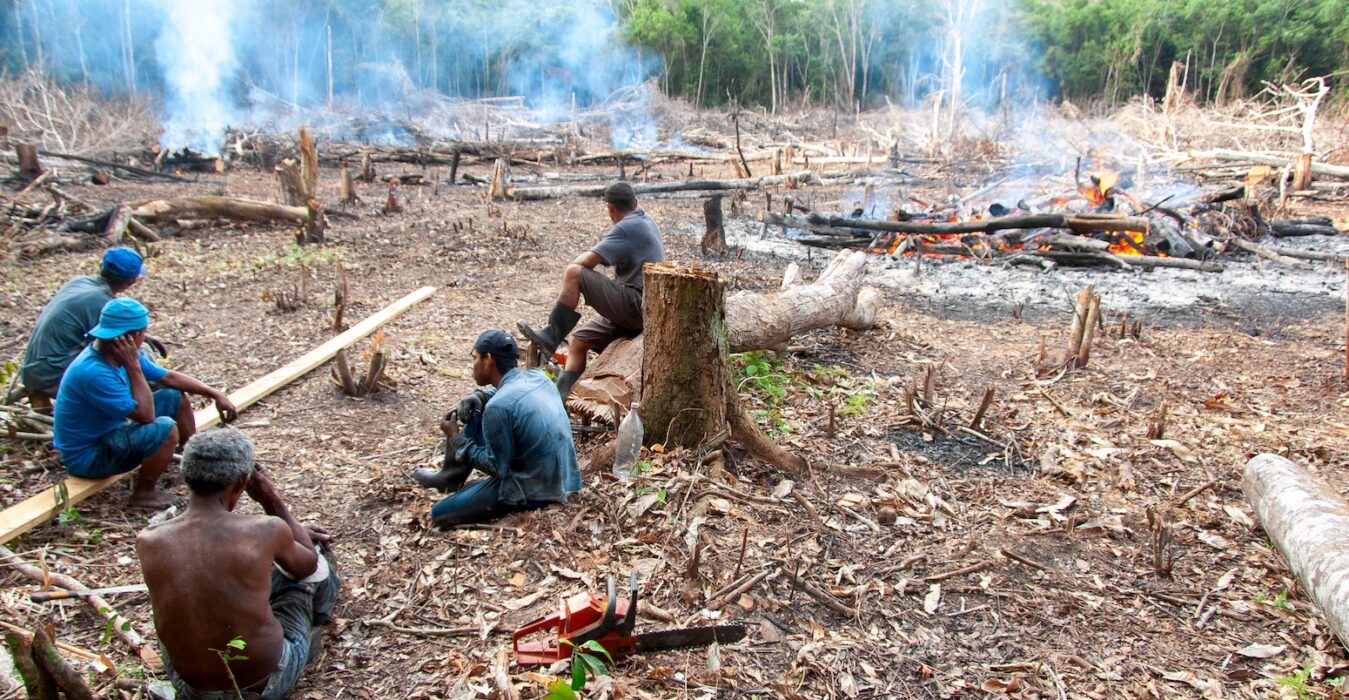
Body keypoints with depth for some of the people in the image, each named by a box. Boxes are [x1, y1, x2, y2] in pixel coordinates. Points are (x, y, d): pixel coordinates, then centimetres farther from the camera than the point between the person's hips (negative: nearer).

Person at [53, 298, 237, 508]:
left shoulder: (123, 355, -5)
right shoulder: (93, 372, -32)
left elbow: (169, 377, 8)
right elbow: (145, 415, -29)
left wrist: (215, 394, 4)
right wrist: (133, 367, -29)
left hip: (110, 432, 9)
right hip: (86, 457, -9)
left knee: (175, 398, 9)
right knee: (164, 429, -29)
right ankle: (144, 493, -8)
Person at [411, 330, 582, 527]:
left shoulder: (499, 407, -25)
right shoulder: (537, 376, 0)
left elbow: (496, 467, -16)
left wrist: (456, 438, -4)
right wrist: (479, 396, 4)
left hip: (534, 490, -8)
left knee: (439, 514, 0)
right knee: (475, 414, 16)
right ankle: (451, 476, 31)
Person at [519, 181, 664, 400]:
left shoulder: (627, 227, -12)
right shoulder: (646, 221, 18)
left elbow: (587, 261, -18)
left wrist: (570, 270, 3)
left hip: (635, 305, -10)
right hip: (638, 308, 10)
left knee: (574, 272, -19)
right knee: (578, 341, 9)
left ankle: (551, 335, -13)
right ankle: (561, 398, 4)